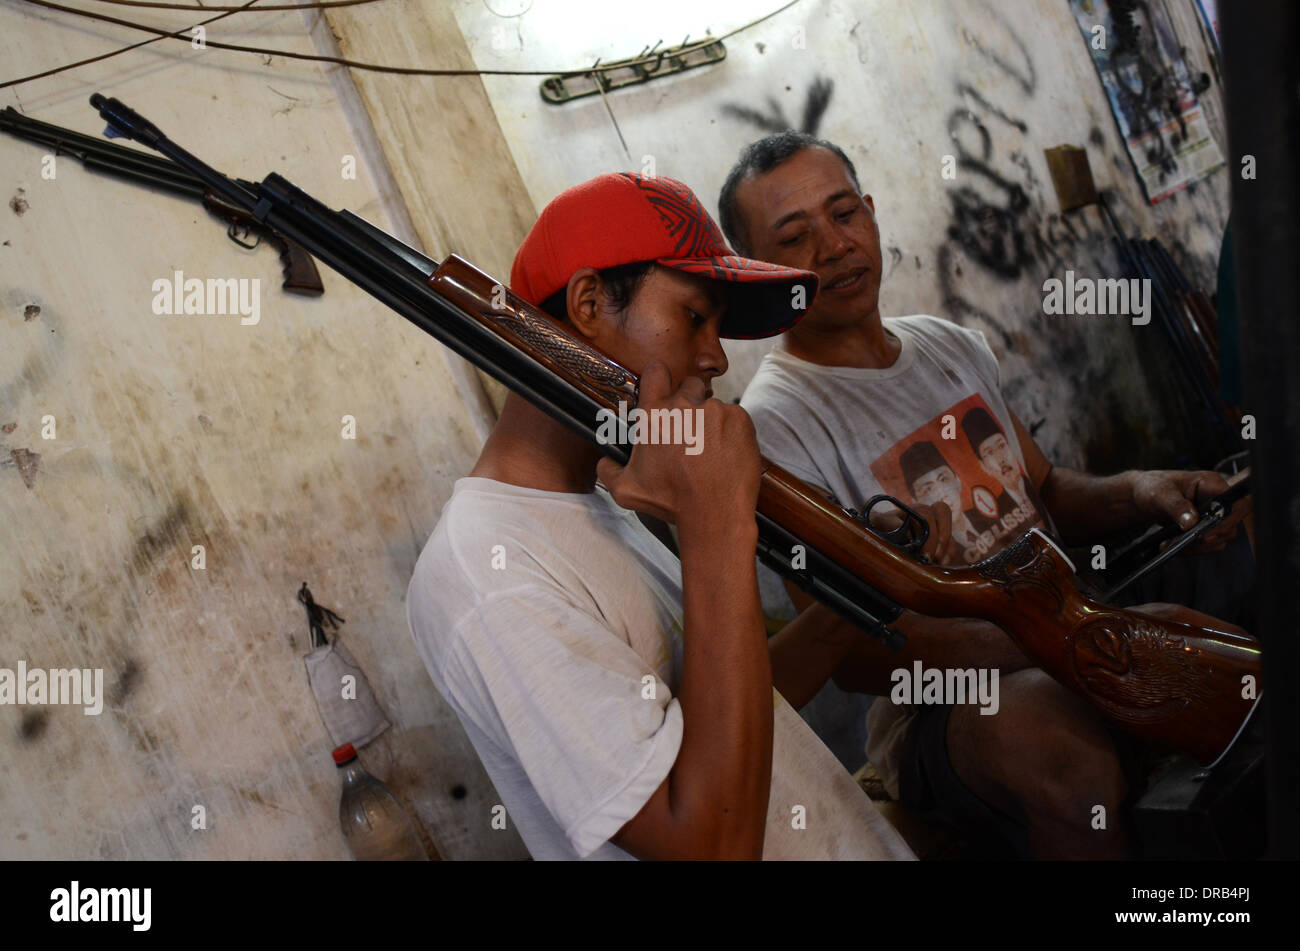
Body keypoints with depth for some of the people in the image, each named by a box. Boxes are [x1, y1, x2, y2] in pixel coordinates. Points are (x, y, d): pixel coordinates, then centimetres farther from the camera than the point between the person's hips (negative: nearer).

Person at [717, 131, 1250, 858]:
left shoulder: (958, 347, 12)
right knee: (1046, 723, -39)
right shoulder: (775, 424, -14)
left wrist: (1139, 492, -3)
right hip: (936, 710, -7)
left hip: (1068, 650, 7)